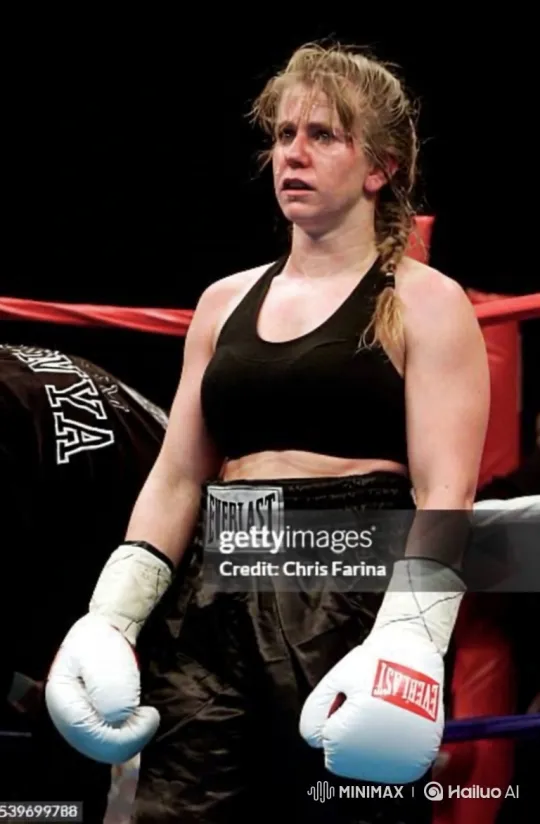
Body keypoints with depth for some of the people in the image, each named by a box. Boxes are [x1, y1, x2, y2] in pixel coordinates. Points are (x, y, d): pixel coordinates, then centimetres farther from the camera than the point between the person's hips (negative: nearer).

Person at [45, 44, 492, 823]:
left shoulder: (425, 304, 1)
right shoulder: (225, 301, 16)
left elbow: (446, 495, -9)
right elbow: (176, 480, 14)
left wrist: (407, 639, -23)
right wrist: (112, 615, 1)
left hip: (354, 593, -4)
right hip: (218, 597, 5)